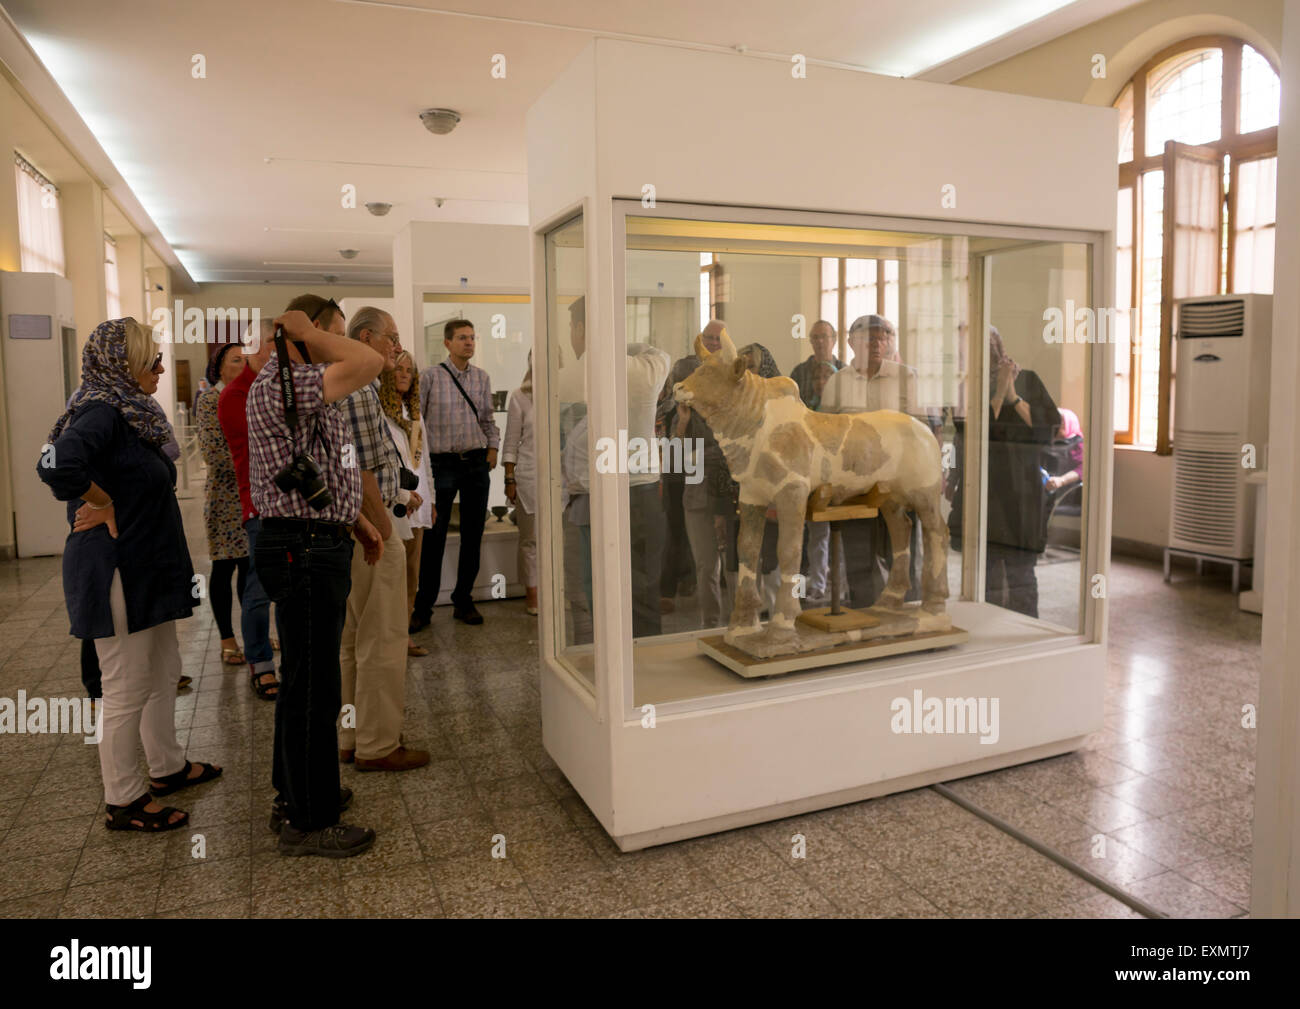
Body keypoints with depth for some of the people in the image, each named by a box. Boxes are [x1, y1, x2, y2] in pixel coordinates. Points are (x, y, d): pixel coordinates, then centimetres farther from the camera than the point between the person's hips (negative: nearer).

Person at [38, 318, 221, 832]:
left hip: (147, 570, 10)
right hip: (117, 573, -10)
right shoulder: (102, 412, -19)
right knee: (126, 688, 2)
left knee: (163, 672, 20)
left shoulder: (130, 413, 10)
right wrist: (103, 505, -22)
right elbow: (56, 465, -36)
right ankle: (123, 801, 17)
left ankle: (167, 766, 36)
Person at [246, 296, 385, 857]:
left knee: (305, 678, 19)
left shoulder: (298, 384, 18)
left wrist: (355, 521, 21)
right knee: (312, 685, -3)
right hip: (303, 551, -11)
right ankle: (308, 822, 9)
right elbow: (370, 364, -29)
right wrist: (306, 330, -15)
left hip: (315, 544, 11)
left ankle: (296, 793, 33)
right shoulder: (280, 383, -16)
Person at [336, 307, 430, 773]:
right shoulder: (359, 390, -16)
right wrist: (383, 532, -17)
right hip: (369, 526, -11)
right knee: (383, 640, -2)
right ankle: (378, 745, 9)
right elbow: (360, 472, -21)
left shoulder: (353, 385, 17)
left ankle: (352, 737, 27)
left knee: (354, 638, 16)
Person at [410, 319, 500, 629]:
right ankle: (423, 607, 7)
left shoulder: (482, 377, 11)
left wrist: (492, 446, 6)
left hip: (477, 464, 4)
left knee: (472, 536, 7)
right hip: (442, 463, -4)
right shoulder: (429, 377, -2)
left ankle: (463, 601, 20)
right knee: (433, 538, -3)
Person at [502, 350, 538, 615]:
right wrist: (509, 479, -2)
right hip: (530, 474, -2)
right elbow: (511, 442, 3)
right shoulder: (520, 397, 2)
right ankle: (532, 594, 13)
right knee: (531, 538, 4)